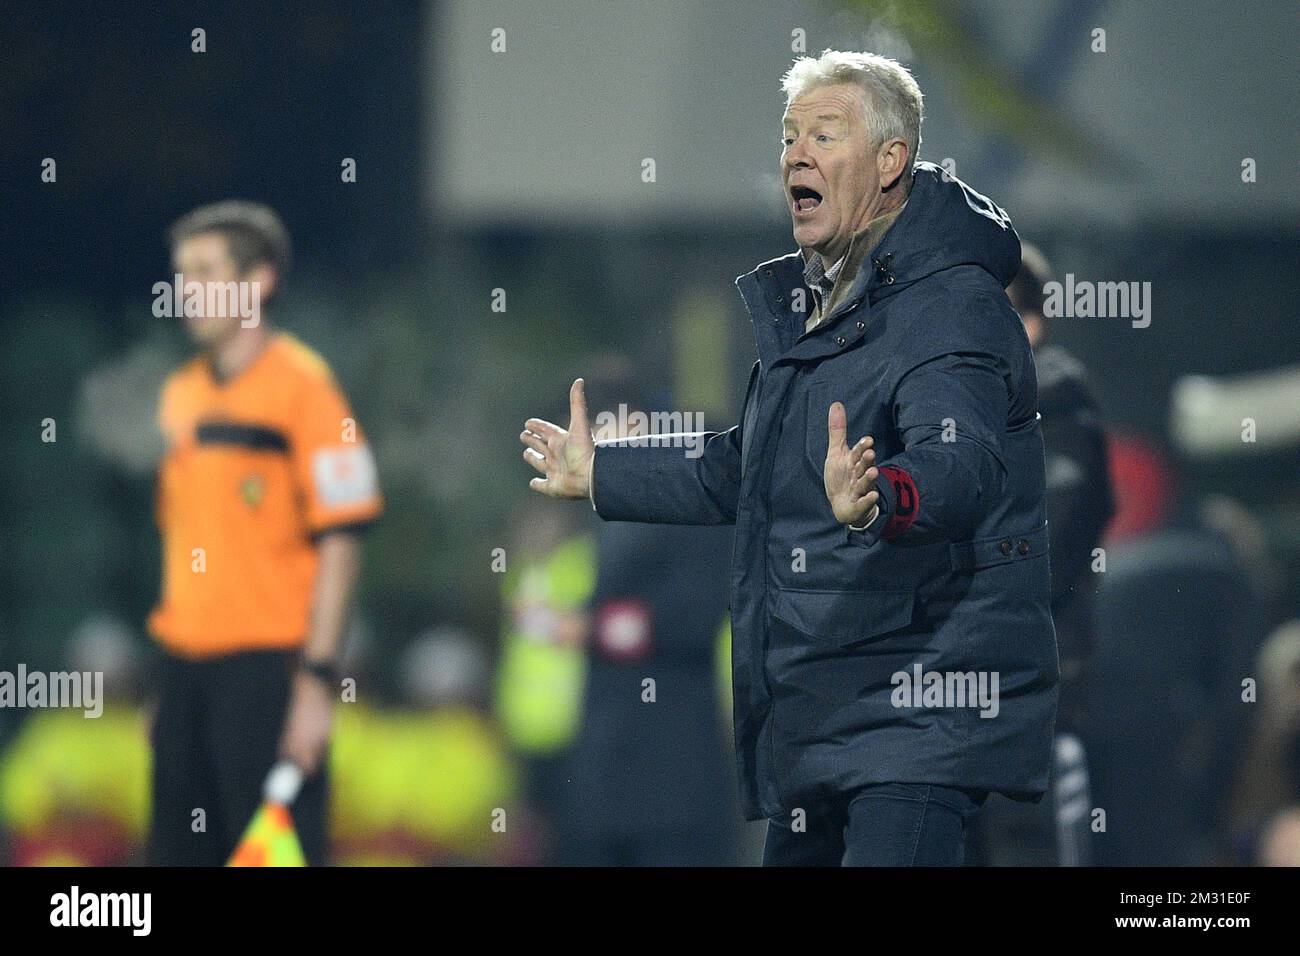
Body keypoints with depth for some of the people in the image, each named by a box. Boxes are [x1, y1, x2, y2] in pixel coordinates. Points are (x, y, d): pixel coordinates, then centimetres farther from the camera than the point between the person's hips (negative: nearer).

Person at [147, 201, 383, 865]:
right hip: (186, 666, 7)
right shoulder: (181, 394, 15)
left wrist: (316, 680, -15)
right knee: (181, 854, 7)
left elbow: (339, 543, -10)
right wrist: (165, 678, 17)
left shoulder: (301, 384, -7)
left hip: (267, 665, -7)